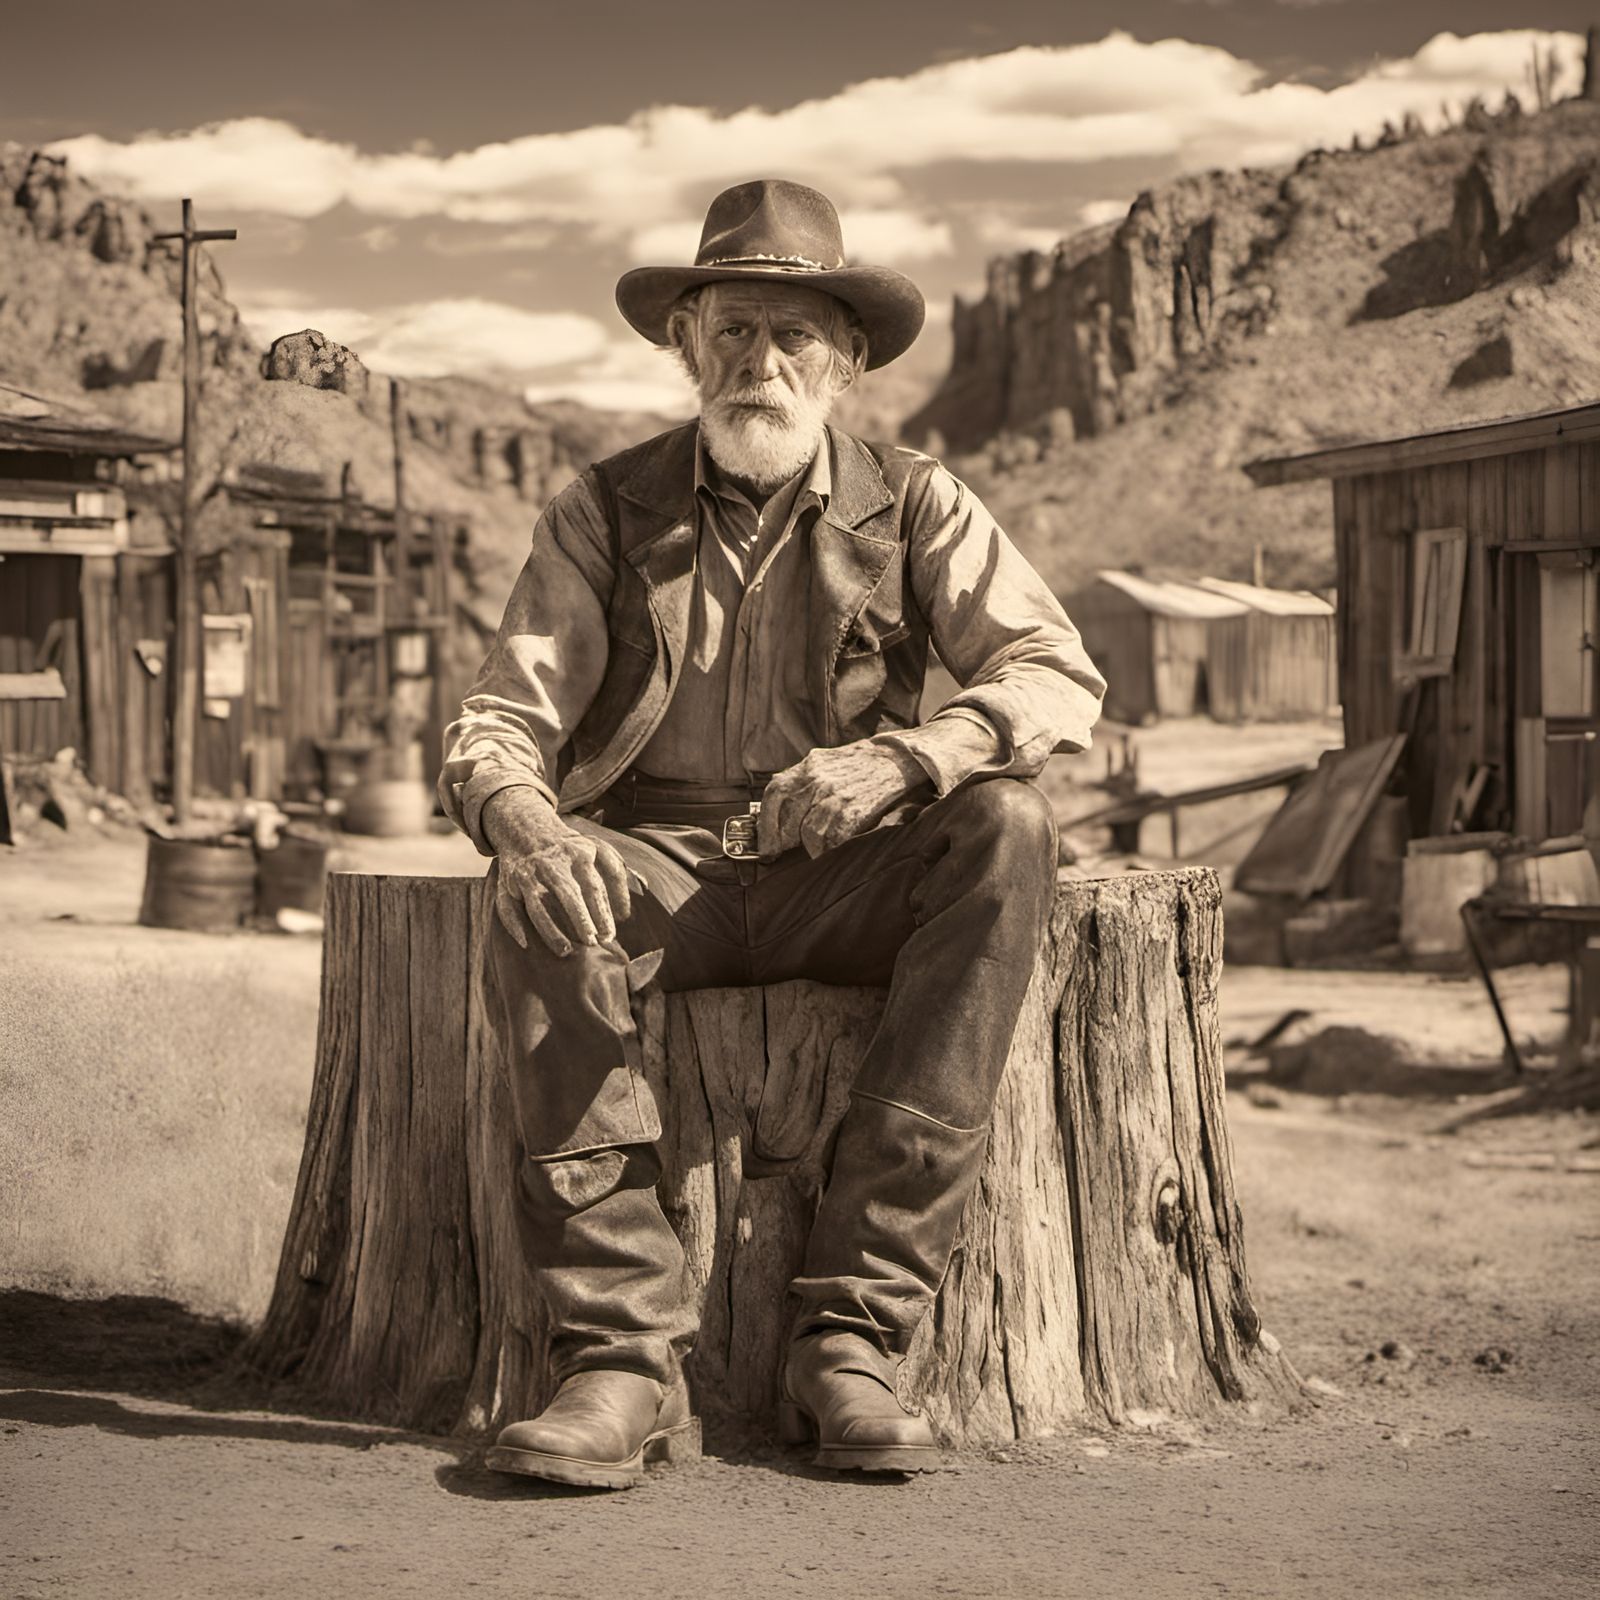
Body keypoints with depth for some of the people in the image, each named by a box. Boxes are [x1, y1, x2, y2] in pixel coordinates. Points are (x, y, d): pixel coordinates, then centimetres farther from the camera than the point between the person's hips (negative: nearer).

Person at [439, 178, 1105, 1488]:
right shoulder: (608, 513, 3)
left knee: (1007, 829, -29)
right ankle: (624, 1357, -34)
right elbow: (499, 722, -4)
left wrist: (899, 760, -28)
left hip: (839, 885, 1)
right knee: (539, 902, -33)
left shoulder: (914, 508, 3)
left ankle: (853, 1336, -31)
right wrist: (528, 827, -29)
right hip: (658, 869, 0)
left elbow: (1061, 680, -8)